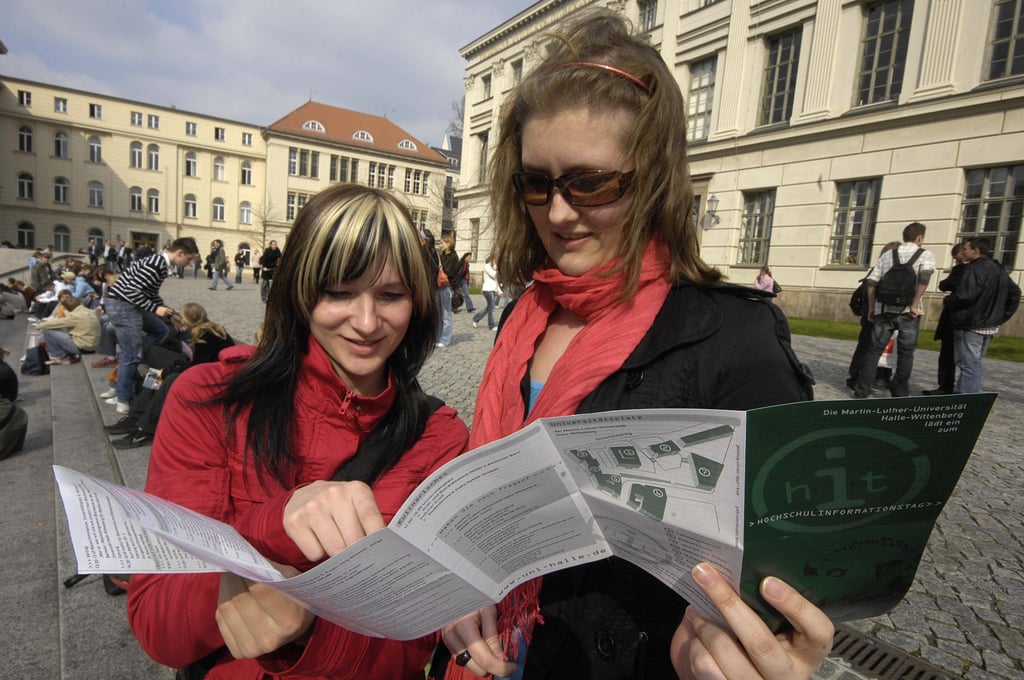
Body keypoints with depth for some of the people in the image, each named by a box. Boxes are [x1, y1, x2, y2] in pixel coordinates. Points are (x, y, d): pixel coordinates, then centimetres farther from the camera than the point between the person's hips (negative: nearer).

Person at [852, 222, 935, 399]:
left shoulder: (887, 254, 13)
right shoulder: (925, 254, 3)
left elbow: (871, 282, 6)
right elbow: (924, 277, -16)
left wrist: (871, 308, 12)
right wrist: (914, 304, -13)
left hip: (884, 309, 3)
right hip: (907, 312, -2)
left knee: (874, 350, 7)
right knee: (905, 353, 8)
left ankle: (861, 391, 5)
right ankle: (900, 393, 13)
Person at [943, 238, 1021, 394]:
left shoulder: (975, 269, -16)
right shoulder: (999, 270, 16)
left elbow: (964, 296, -25)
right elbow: (1014, 293, 21)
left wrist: (946, 302, -6)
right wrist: (1001, 316, 19)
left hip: (970, 325, -9)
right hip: (990, 326, 10)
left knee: (969, 365, -9)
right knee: (974, 363, 17)